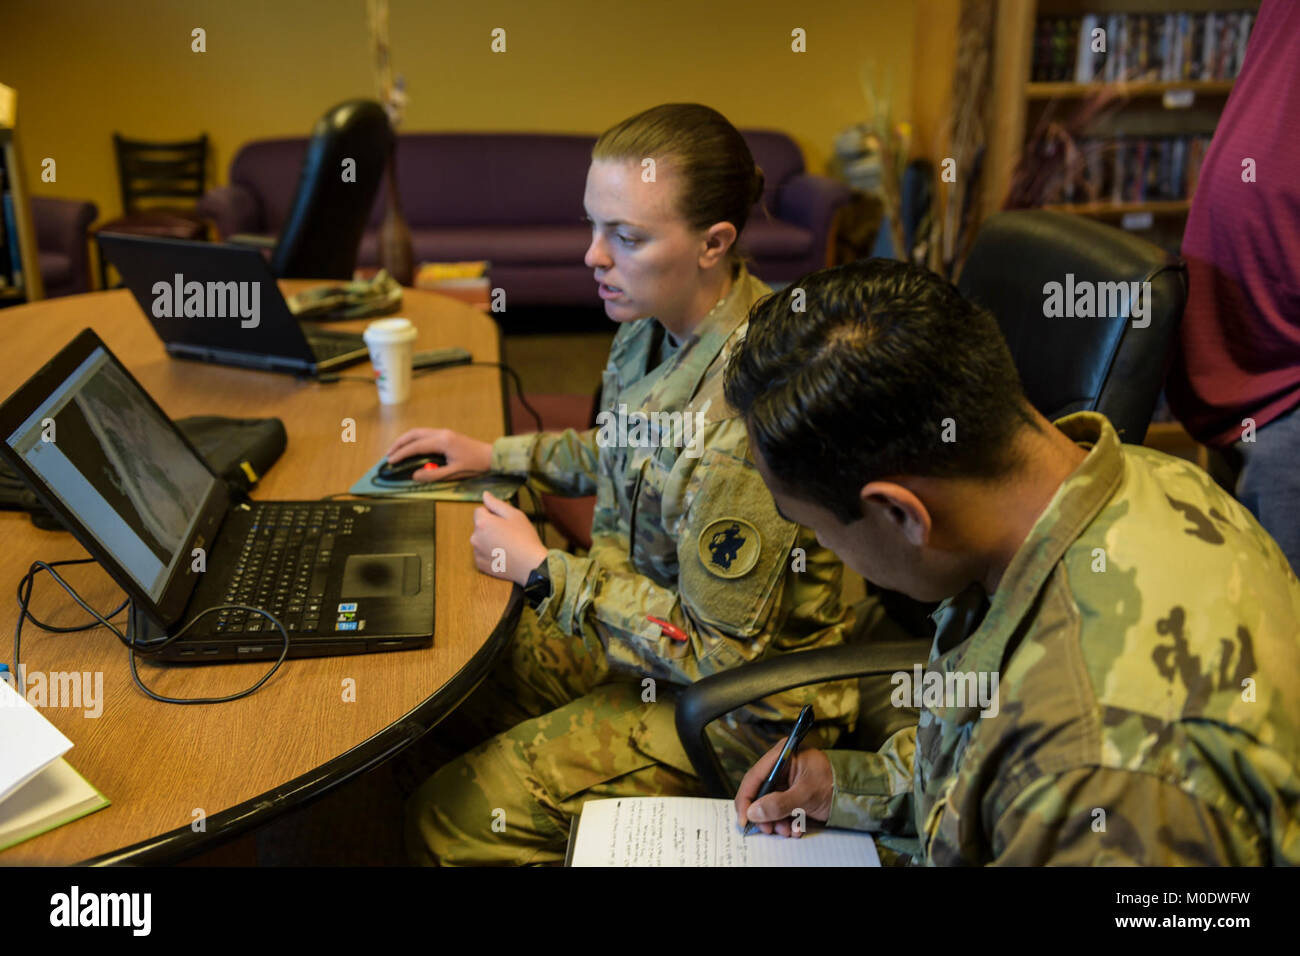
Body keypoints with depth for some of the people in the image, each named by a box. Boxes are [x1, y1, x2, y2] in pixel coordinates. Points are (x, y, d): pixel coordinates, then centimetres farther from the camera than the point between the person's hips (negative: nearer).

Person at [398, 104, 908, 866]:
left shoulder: (750, 404, -33)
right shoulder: (652, 325, -5)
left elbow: (721, 652, -26)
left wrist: (543, 569, -20)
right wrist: (494, 454, 9)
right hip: (650, 615, 9)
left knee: (451, 819, -6)